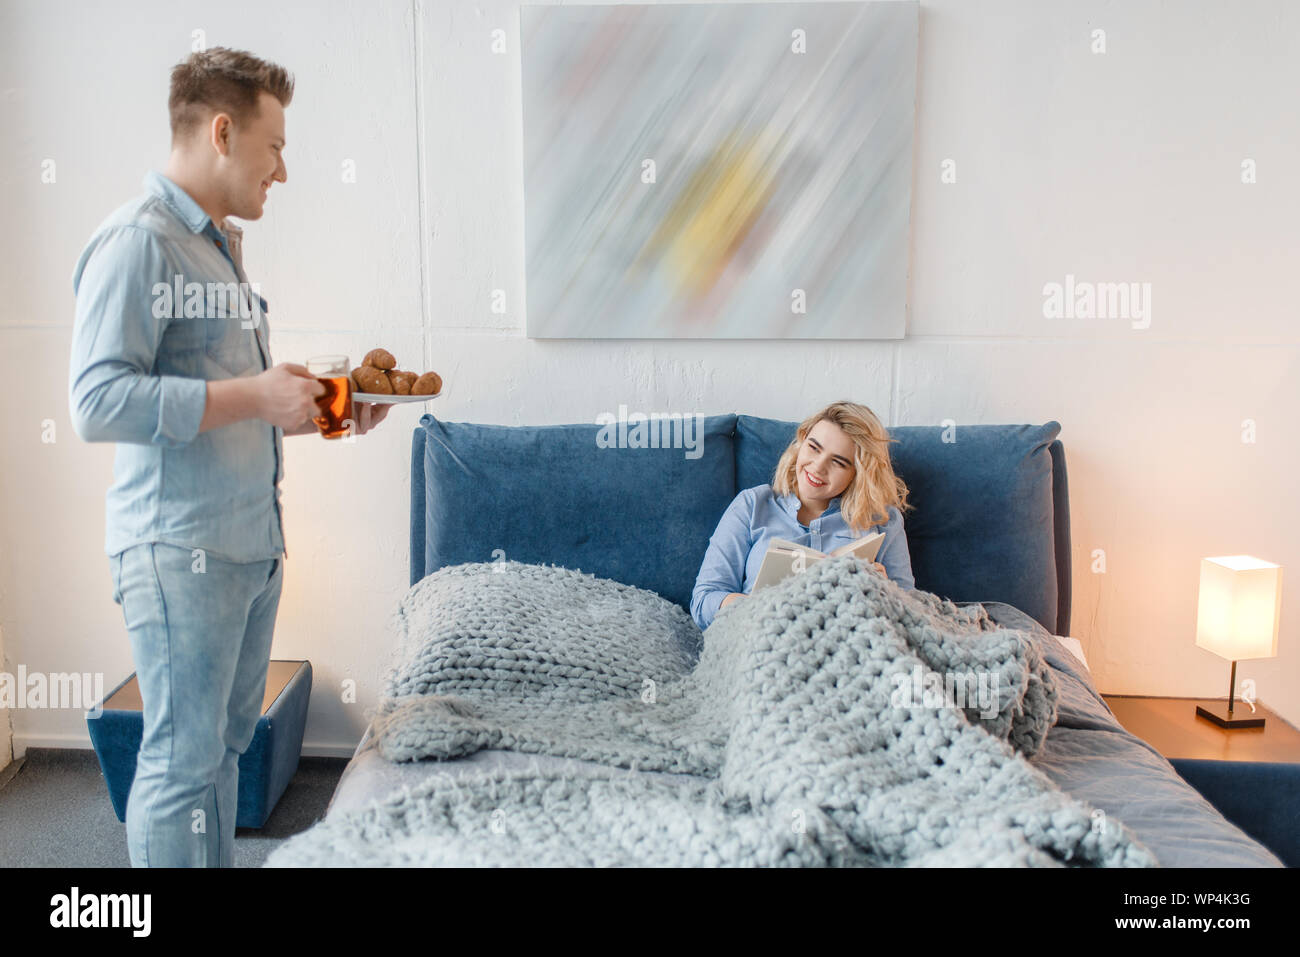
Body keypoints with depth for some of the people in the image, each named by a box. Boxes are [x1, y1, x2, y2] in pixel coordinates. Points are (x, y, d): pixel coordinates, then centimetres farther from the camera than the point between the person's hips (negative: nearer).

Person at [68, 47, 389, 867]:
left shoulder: (223, 246, 18)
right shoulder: (137, 240, -11)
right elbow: (98, 402, -20)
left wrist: (316, 411, 10)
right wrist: (250, 396, -20)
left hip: (253, 543, 9)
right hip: (179, 551, -9)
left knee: (228, 743, 16)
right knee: (183, 761, -1)